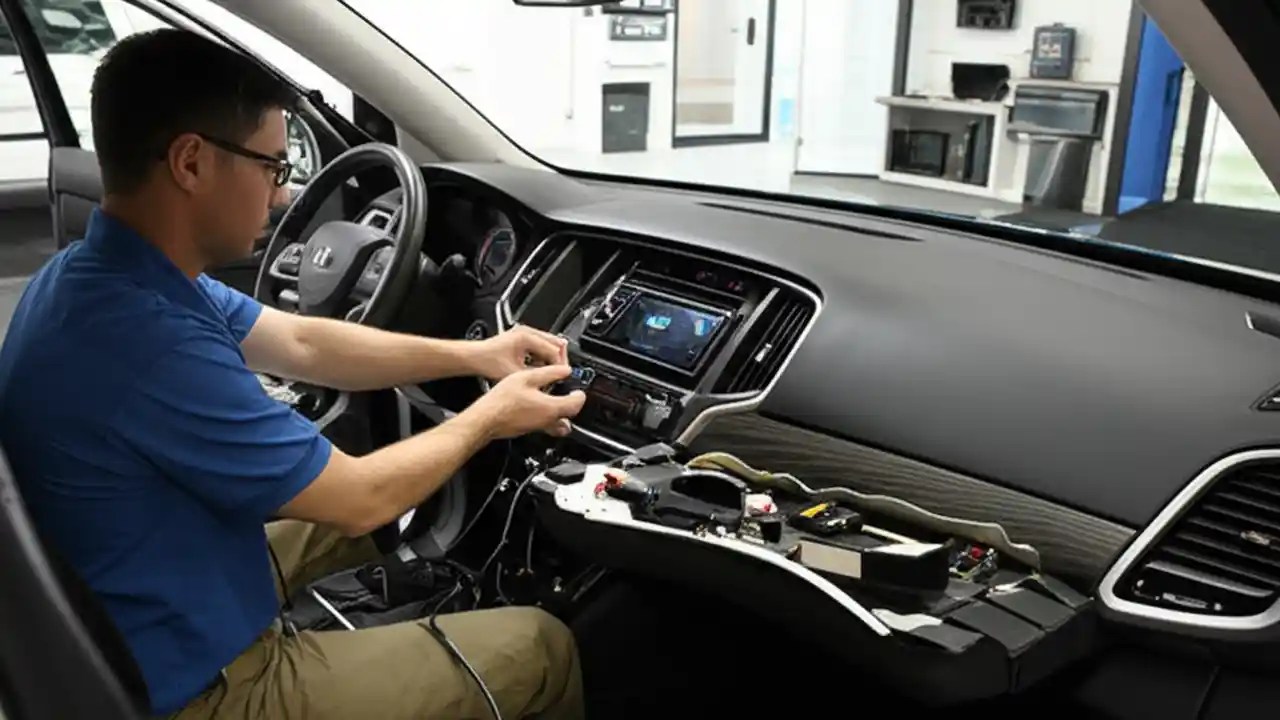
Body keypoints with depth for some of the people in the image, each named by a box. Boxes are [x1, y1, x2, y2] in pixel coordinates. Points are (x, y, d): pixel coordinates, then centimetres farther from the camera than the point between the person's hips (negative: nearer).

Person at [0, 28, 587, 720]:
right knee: (543, 648, 0)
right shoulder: (148, 341, -34)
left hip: (139, 628, 9)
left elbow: (302, 344, 6)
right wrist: (489, 418, -7)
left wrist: (473, 355, 4)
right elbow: (361, 498, -23)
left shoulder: (97, 271, -4)